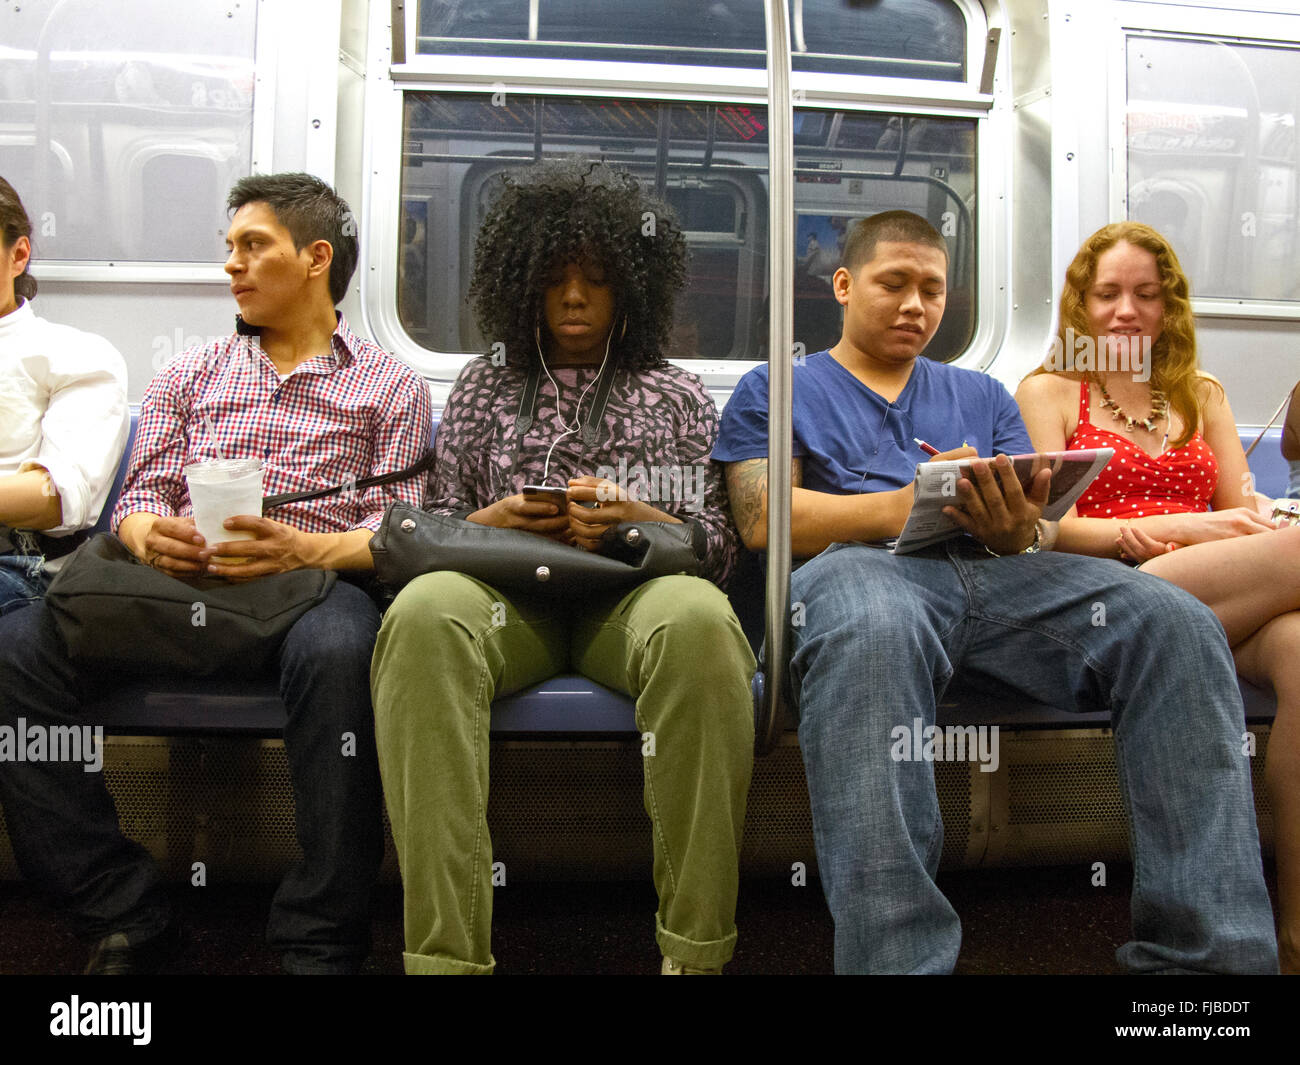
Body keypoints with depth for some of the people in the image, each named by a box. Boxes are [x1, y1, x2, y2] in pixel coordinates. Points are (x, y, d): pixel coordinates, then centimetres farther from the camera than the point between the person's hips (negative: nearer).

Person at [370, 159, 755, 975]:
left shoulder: (679, 398, 20)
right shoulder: (485, 388, 22)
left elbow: (718, 548, 11)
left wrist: (636, 519, -9)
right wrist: (493, 520, -5)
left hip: (630, 600, 0)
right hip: (509, 599, 1)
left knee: (700, 620, -36)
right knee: (423, 612, -34)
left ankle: (697, 950, -27)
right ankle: (445, 953, -34)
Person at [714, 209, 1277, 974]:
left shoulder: (981, 395, 32)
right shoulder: (775, 390, 21)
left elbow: (1038, 526, 19)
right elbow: (765, 519, 3)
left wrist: (1017, 529, -8)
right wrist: (906, 504, -10)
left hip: (996, 572, 4)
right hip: (860, 565, -3)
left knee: (1179, 623, -24)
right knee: (870, 634, -42)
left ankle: (1213, 954, -23)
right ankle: (896, 959, -42)